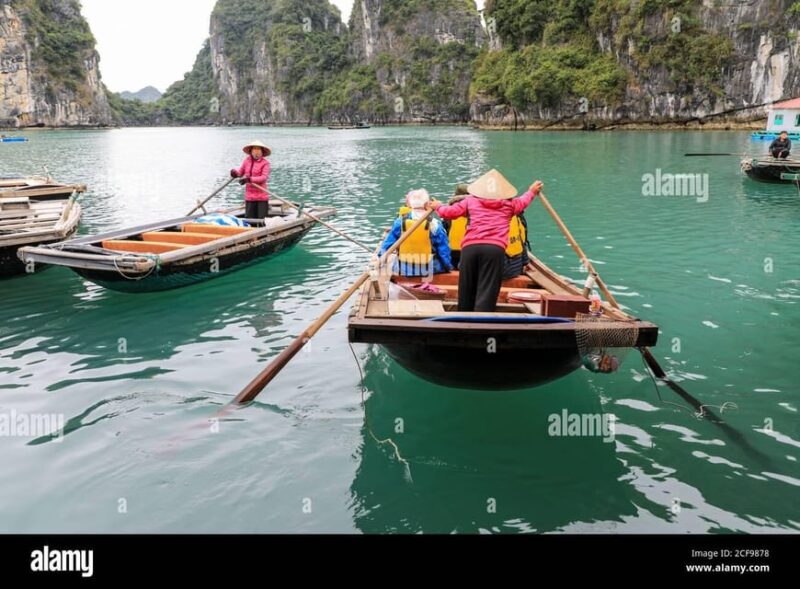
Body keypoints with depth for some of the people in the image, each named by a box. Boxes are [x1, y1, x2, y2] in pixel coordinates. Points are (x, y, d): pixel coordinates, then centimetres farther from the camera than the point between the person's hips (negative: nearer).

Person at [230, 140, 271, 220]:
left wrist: (250, 179, -28)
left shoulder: (265, 163, -7)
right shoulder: (247, 160, 9)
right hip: (249, 196, 4)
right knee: (249, 218, 7)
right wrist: (235, 172, -7)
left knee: (261, 219, -2)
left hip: (262, 196, -4)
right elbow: (240, 172, 17)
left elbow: (264, 177, -18)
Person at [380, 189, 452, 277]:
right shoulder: (435, 224, -9)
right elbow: (444, 251, -2)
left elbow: (386, 246, 1)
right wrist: (449, 267, 14)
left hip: (403, 271, 2)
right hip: (428, 271, -1)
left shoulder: (399, 222, -3)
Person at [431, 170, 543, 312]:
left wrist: (438, 206, 43)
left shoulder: (471, 200, 19)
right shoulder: (509, 203, 22)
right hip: (495, 249, -1)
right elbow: (523, 202, 43)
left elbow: (449, 212, 22)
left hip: (470, 247, 2)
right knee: (487, 293, -5)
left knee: (467, 291, 14)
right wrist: (532, 192, 64)